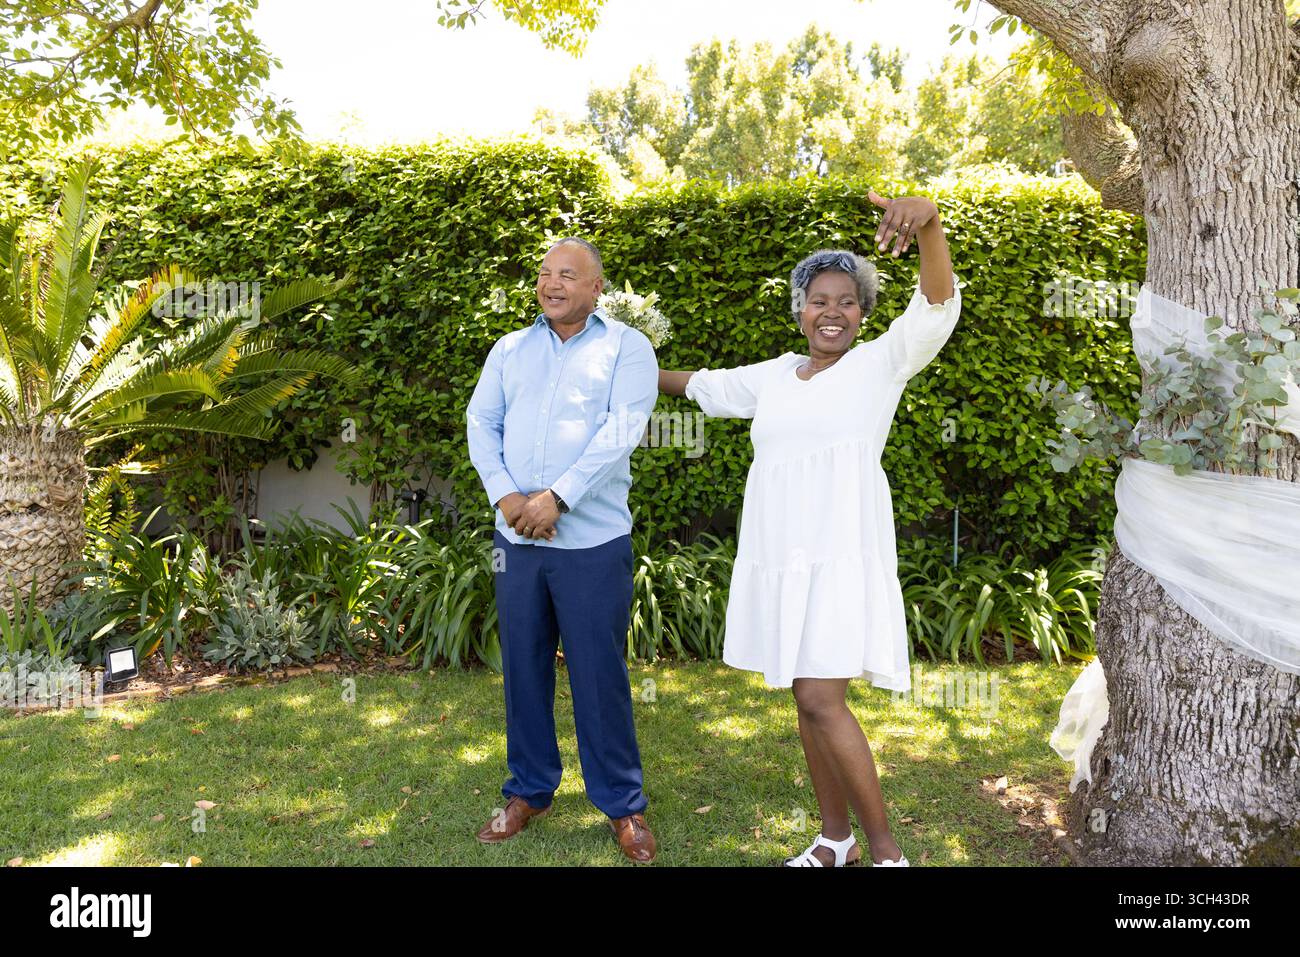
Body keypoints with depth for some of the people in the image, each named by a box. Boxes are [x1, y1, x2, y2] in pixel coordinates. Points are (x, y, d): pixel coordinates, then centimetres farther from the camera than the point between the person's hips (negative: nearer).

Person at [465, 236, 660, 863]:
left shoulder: (627, 348, 0)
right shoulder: (510, 349, 13)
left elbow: (620, 431, -12)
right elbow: (481, 422, 7)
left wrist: (557, 497, -18)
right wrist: (505, 495, -10)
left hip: (593, 539, -4)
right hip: (516, 536, 4)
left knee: (599, 673, 2)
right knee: (523, 666, 12)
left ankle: (623, 804, 18)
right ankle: (529, 791, 29)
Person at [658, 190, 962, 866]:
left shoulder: (880, 362, 2)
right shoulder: (775, 375, 16)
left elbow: (938, 306, -14)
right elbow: (706, 385, 32)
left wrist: (928, 220, -31)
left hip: (841, 556, -6)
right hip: (779, 558, 6)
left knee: (821, 701, -12)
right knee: (808, 699, 11)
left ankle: (886, 850, 4)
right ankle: (835, 838, 26)